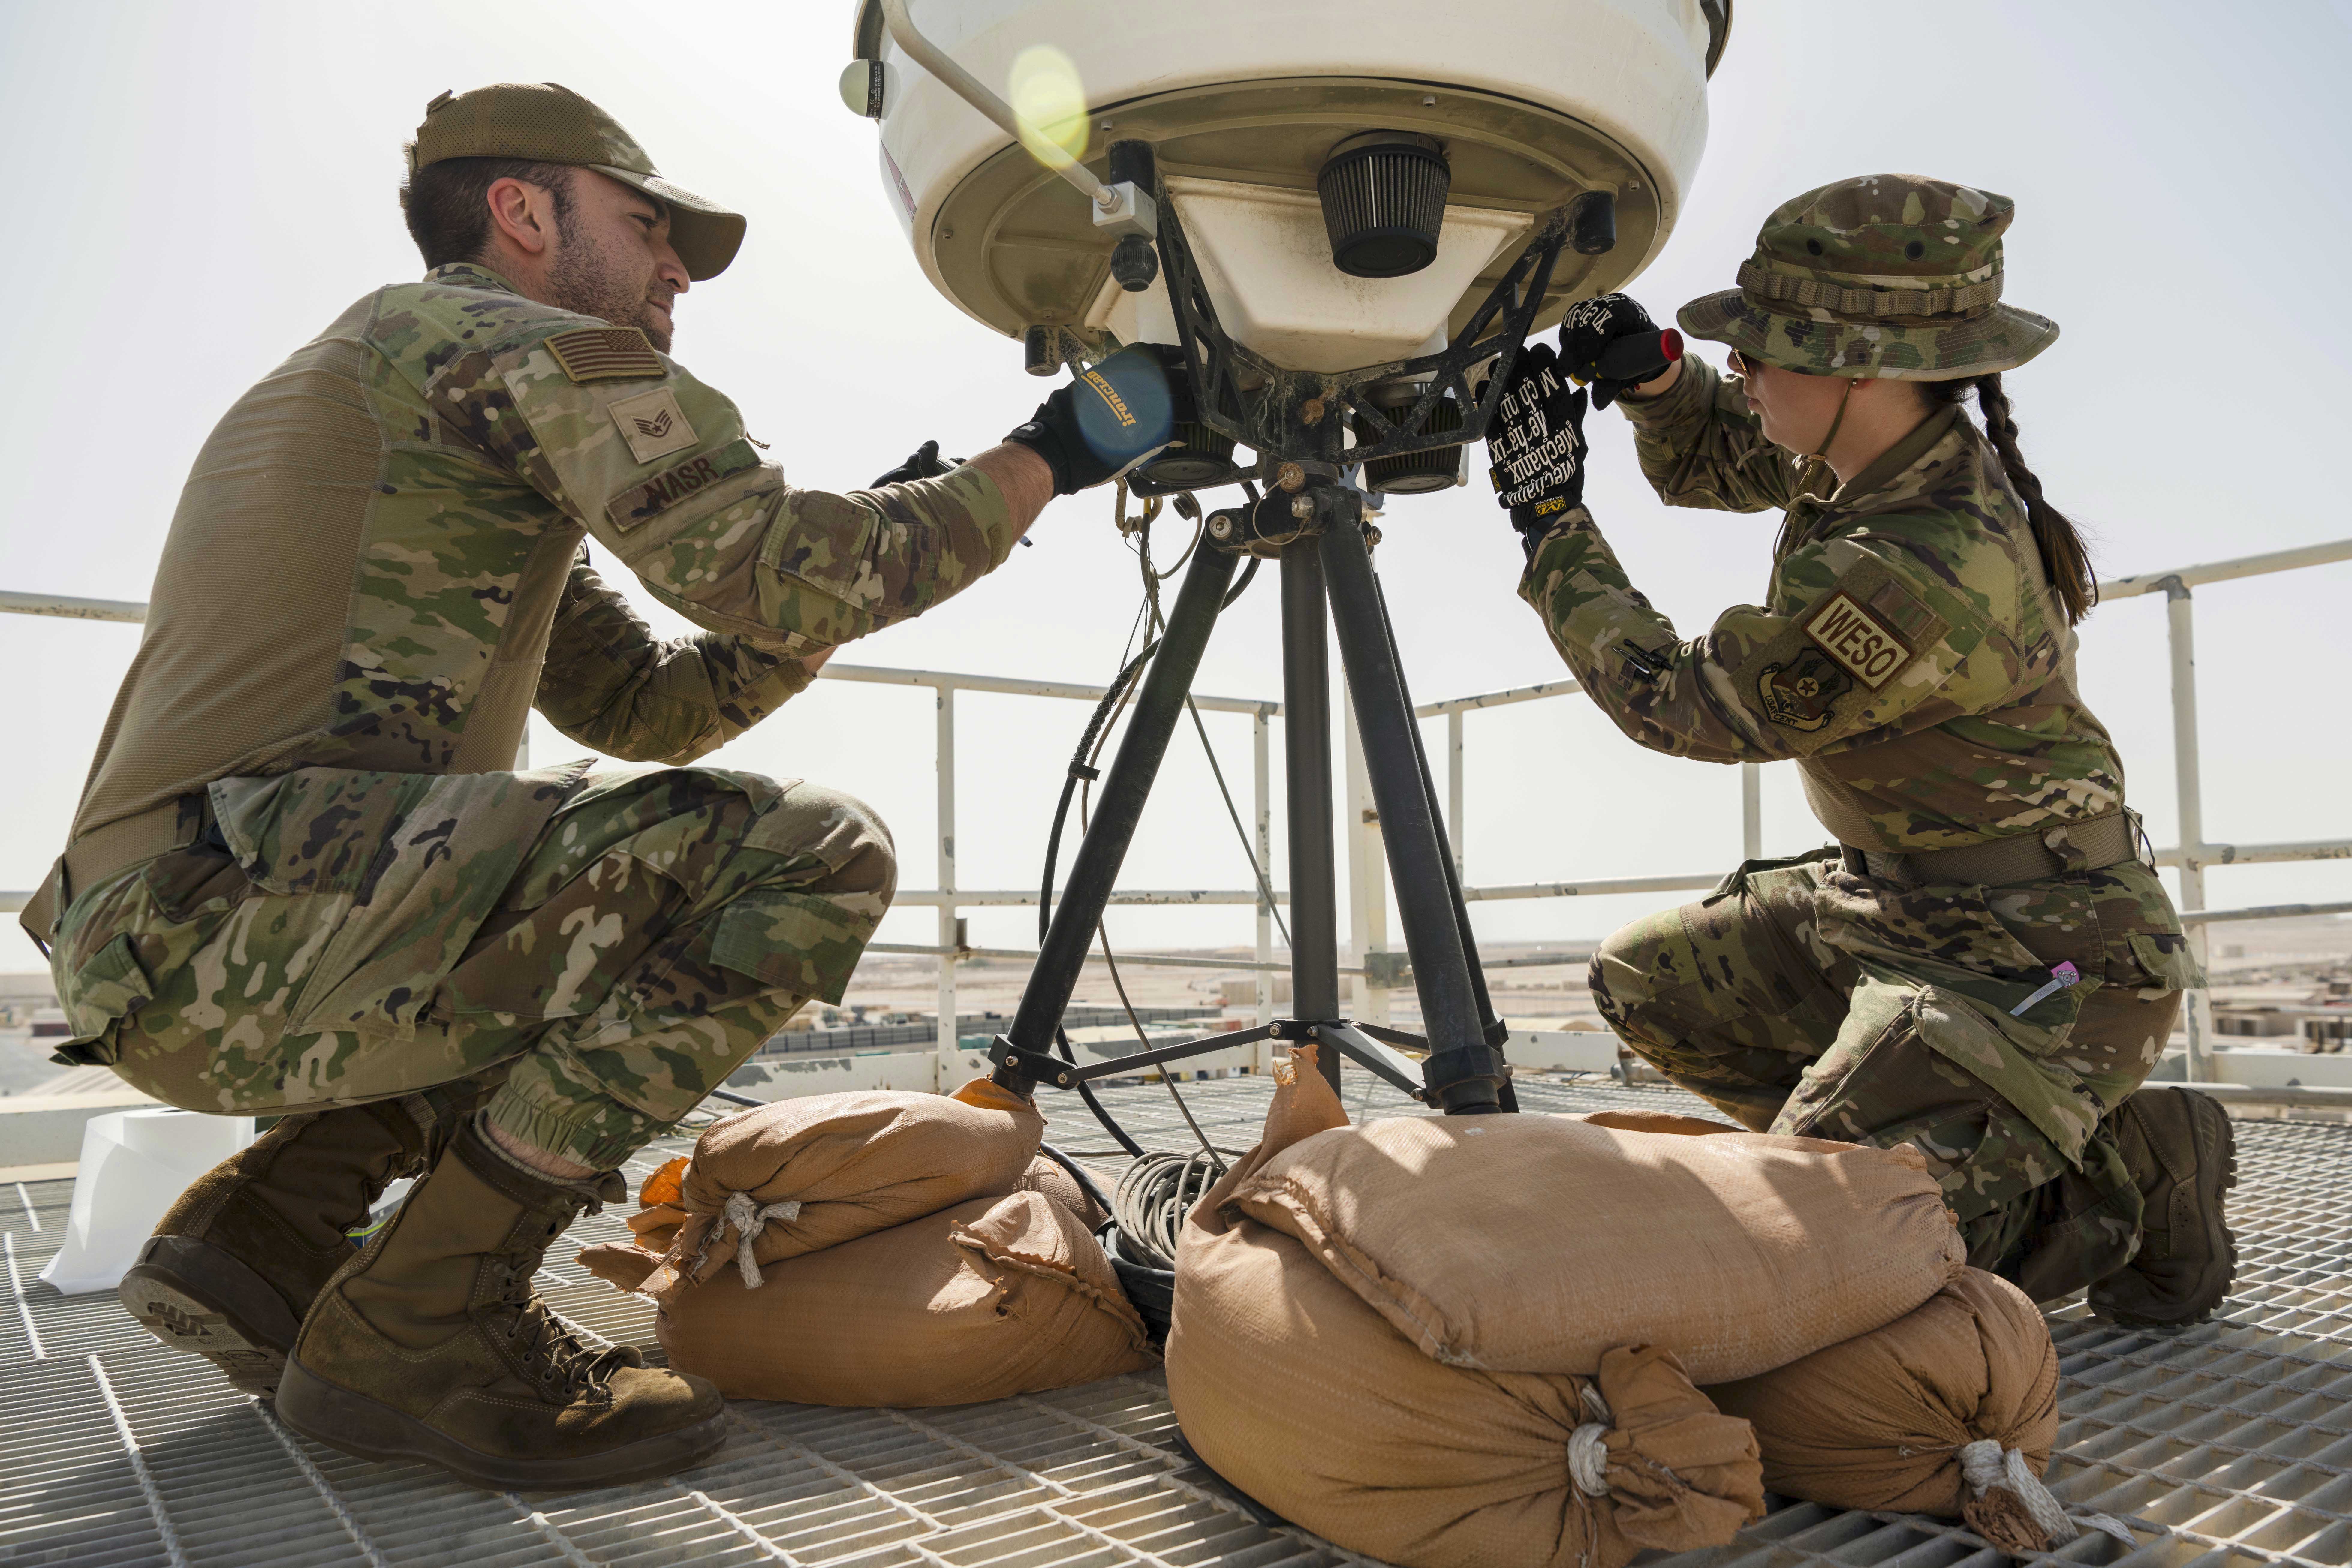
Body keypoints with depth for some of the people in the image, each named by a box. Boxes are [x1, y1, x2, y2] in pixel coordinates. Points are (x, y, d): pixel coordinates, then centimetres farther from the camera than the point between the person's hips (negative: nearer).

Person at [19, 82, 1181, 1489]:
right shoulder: (499, 335, 0)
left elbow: (648, 704, 25)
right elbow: (776, 575, -15)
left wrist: (879, 543, 17)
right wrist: (1051, 457, -2)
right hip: (232, 910, -10)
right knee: (808, 863, -17)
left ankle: (266, 1228, 14)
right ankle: (412, 1327, -12)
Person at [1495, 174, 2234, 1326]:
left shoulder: (1908, 578, -32)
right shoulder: (1893, 447, -3)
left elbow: (1677, 704, -17)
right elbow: (1708, 461, 17)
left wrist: (1552, 522, -11)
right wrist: (1655, 374, -5)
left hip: (2036, 959, -9)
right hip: (1898, 898, 9)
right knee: (1647, 982, 13)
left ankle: (2130, 1171, 3)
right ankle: (1892, 1144, 13)